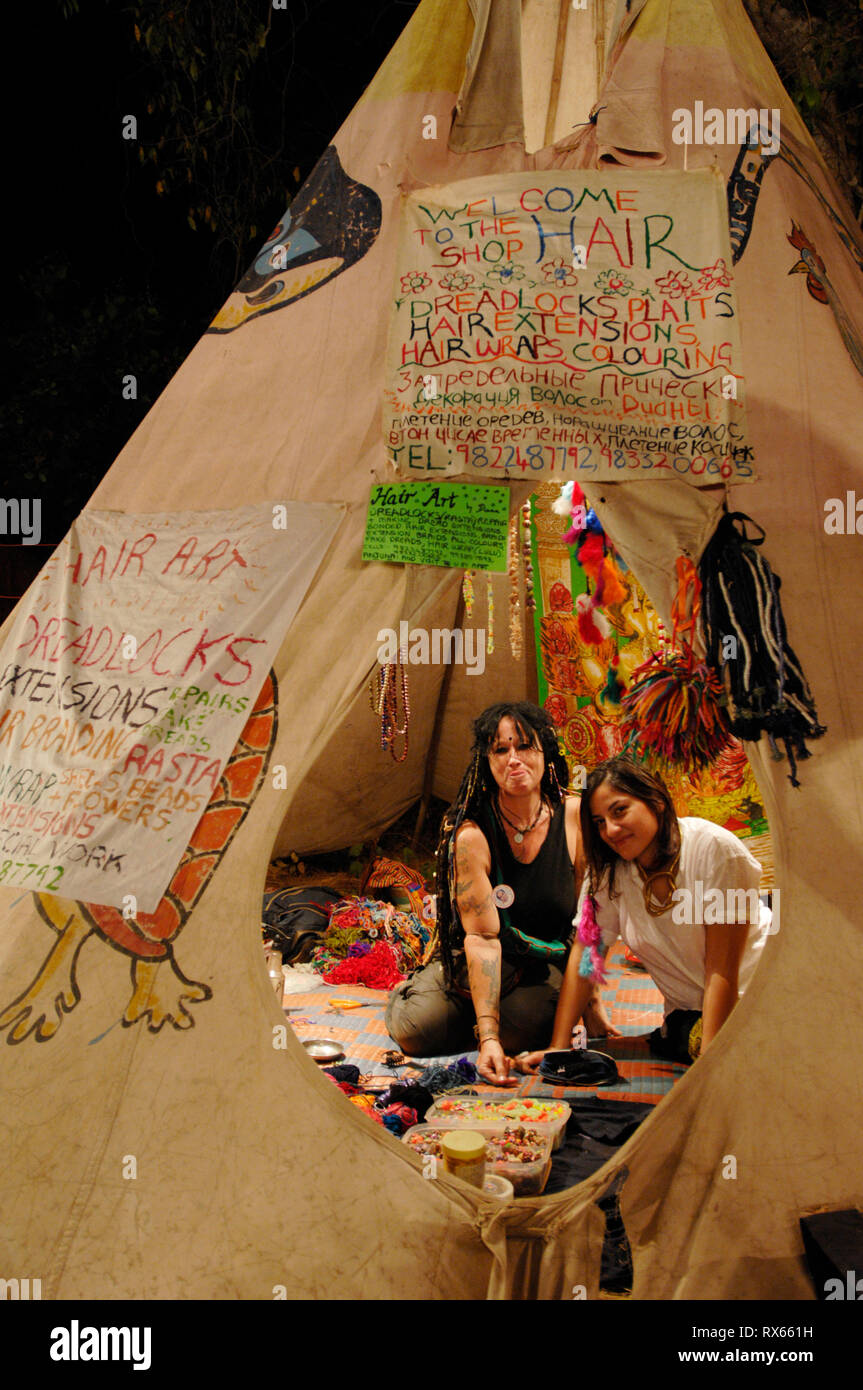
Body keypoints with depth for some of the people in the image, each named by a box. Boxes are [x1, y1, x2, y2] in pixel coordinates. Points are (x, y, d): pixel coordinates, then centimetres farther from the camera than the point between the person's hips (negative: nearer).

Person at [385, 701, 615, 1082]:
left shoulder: (574, 815, -13)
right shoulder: (471, 837, -22)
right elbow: (482, 937, -28)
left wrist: (589, 1003, -7)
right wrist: (488, 1037, -35)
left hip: (549, 964, 1)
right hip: (486, 963, -1)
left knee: (522, 1023, -30)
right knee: (418, 1029, -20)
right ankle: (409, 990, 17)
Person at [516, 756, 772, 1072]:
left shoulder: (715, 849, -20)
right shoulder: (607, 872, -6)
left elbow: (722, 970, -21)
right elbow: (585, 955, -3)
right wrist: (558, 1048, -9)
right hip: (687, 1016, 3)